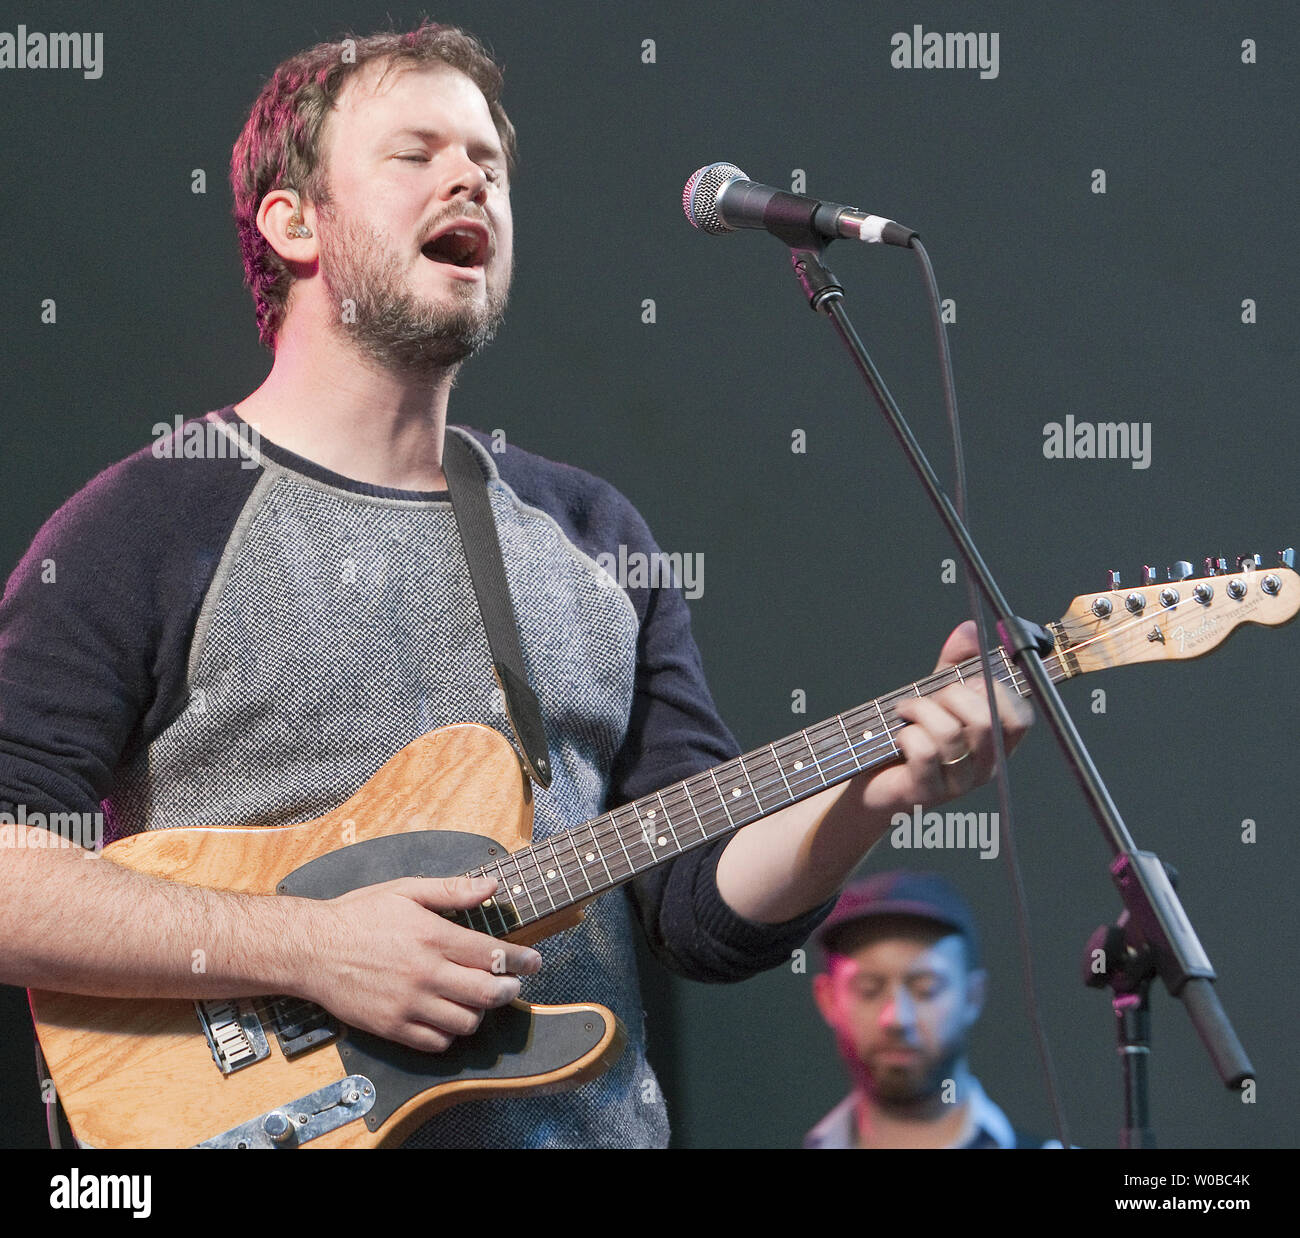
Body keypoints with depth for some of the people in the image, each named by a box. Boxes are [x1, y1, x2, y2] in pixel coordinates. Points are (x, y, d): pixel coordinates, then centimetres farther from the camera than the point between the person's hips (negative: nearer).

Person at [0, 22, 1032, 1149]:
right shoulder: (151, 525, 0)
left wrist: (864, 796, -6)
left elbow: (709, 909, 12)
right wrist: (303, 947, -17)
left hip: (594, 1120, 4)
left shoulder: (594, 535, 16)